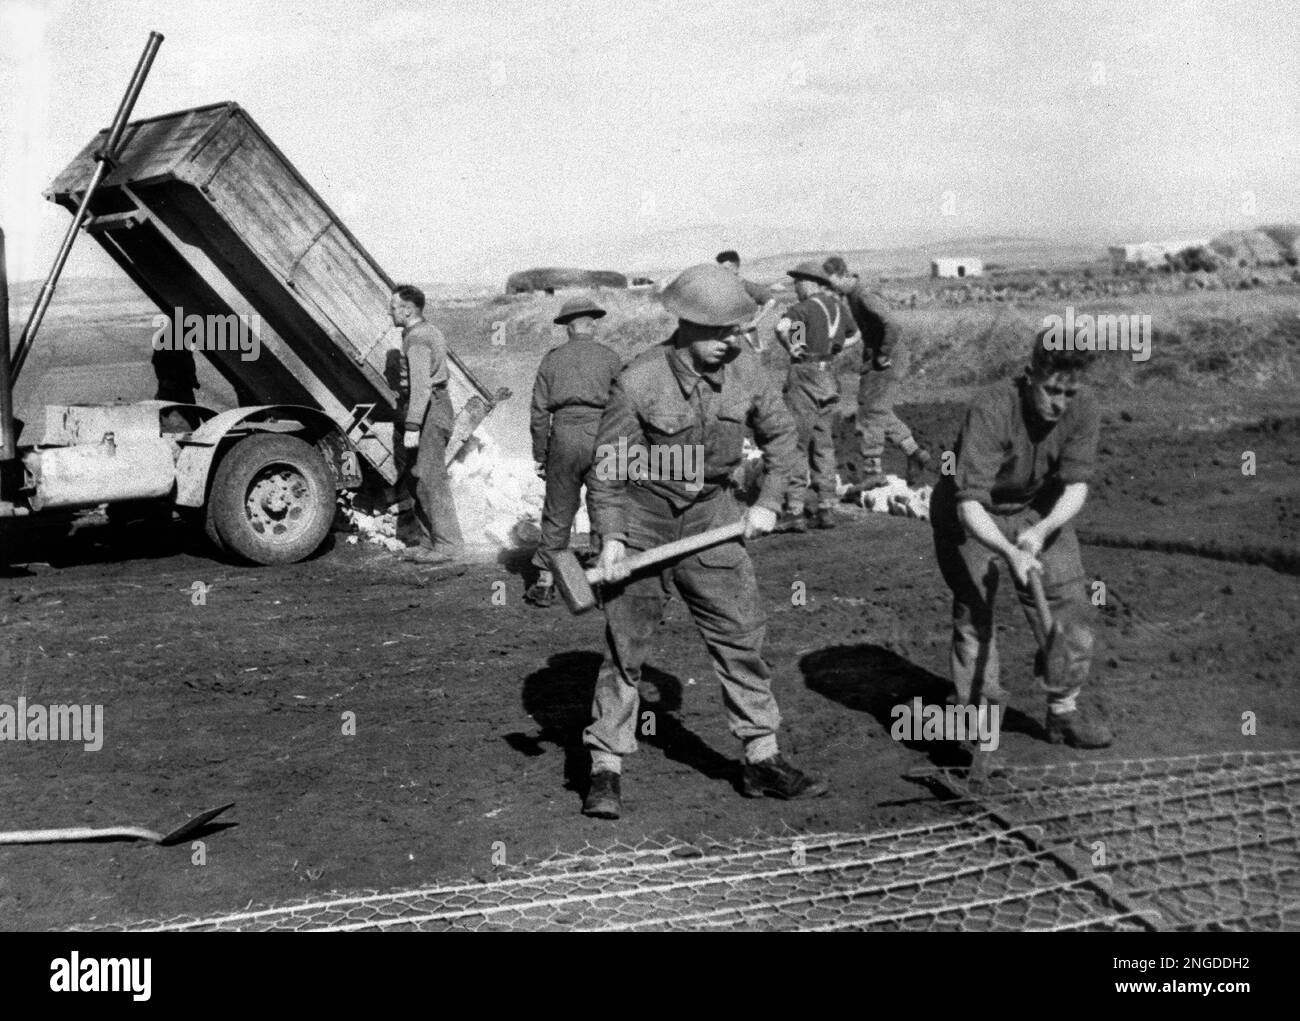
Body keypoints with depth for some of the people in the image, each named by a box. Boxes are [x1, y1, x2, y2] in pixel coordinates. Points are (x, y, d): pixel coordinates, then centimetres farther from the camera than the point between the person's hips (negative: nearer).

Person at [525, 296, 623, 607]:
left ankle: (545, 584, 9)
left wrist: (539, 454, 11)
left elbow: (540, 410, 6)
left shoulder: (552, 359, 9)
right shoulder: (610, 358, 5)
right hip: (601, 435, -1)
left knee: (558, 512, 8)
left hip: (564, 435, 1)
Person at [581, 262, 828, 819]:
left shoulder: (743, 365, -6)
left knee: (741, 636, 4)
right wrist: (610, 536, -19)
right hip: (641, 518, -4)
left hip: (710, 515, 4)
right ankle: (605, 770, 10)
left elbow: (779, 431, 10)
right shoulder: (639, 381, -18)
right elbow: (607, 462, -11)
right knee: (624, 644, 0)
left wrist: (768, 502, 3)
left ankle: (763, 761, 16)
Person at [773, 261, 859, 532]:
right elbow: (853, 335, 28)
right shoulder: (837, 306, 10)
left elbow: (781, 326, -32)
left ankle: (794, 511, -6)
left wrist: (789, 347, -15)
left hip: (805, 374, -7)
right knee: (824, 444, 13)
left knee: (795, 445, -3)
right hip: (829, 375, 7)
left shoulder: (805, 307, -12)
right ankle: (825, 508, 14)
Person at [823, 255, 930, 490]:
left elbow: (891, 326, -31)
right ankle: (915, 453, 22)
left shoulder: (865, 296, -22)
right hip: (871, 359, 10)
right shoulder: (851, 295, 10)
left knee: (871, 415, -3)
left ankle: (873, 471, 4)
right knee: (881, 414, 16)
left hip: (880, 364, -10)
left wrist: (883, 356, -23)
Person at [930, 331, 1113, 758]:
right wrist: (1010, 553, -50)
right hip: (973, 516, -4)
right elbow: (969, 503, -37)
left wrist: (1042, 530, -33)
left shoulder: (1083, 410, -19)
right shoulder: (990, 411, -34)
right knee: (972, 613, -8)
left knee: (1069, 602, 0)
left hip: (1041, 510, 5)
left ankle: (1063, 710, 14)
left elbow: (1076, 486, -15)